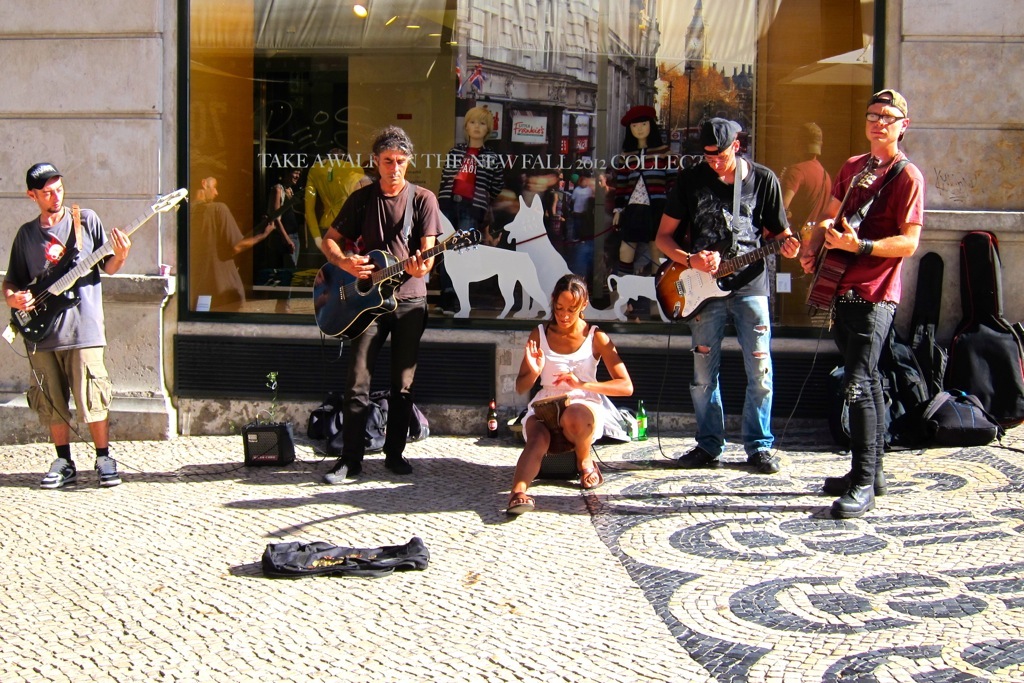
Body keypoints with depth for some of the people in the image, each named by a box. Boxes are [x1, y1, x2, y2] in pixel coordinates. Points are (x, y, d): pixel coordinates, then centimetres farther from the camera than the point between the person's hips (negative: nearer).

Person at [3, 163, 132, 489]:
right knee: (52, 404, 7)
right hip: (42, 333, 3)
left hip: (83, 328, -3)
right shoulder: (27, 234, 12)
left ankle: (104, 459, 5)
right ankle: (64, 463, 18)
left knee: (93, 399, -7)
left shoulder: (86, 220, 6)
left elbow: (107, 268, 8)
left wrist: (119, 256, -13)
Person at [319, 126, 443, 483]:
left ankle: (394, 452, 16)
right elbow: (329, 239, 11)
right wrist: (345, 262, -11)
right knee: (357, 382, -4)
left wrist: (421, 266, -27)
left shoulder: (423, 199, 2)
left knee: (403, 384, 5)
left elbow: (427, 249, -4)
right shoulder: (362, 198, 7)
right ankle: (350, 458, 0)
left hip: (409, 299, -1)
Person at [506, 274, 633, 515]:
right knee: (538, 439, -34)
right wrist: (534, 372, -14)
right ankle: (518, 492, -57)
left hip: (585, 406, -1)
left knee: (574, 417, -39)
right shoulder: (539, 335, 5)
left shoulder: (596, 338, -1)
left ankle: (585, 461, -8)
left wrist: (582, 384, -18)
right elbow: (520, 388, 10)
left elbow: (626, 387, -6)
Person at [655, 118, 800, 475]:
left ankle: (759, 445, 11)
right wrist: (690, 260, -14)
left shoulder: (763, 179, 1)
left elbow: (777, 230, 8)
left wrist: (786, 243, -16)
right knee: (703, 373, 4)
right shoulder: (690, 180, 1)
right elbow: (663, 237, 4)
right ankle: (709, 445, 16)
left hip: (750, 285, -1)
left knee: (760, 371, -2)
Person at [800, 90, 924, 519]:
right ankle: (871, 470, 24)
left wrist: (859, 245, -27)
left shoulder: (907, 176, -8)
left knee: (857, 384, -15)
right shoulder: (852, 167, 15)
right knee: (867, 381, 15)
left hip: (875, 294, -8)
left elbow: (909, 243, -15)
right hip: (843, 290, 8)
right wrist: (814, 247, 5)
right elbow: (830, 217, 24)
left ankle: (863, 484, -12)